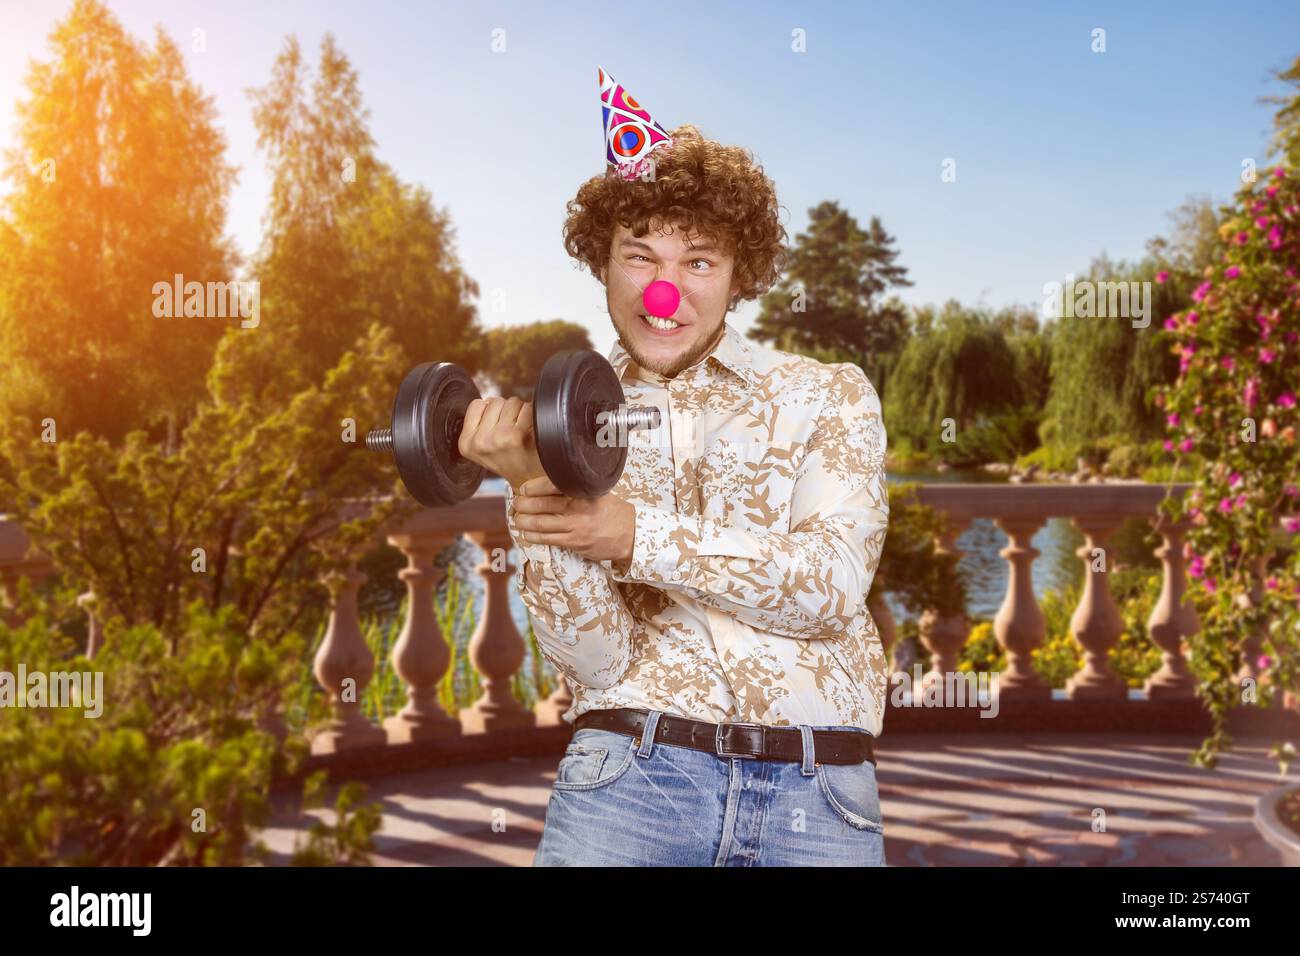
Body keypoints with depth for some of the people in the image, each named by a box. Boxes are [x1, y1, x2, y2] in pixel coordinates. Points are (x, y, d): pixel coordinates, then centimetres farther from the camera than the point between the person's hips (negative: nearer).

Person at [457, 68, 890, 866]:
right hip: (631, 773, 0)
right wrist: (535, 491, -16)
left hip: (820, 796, 0)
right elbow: (596, 657, -3)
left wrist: (642, 538, -15)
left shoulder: (829, 395, 6)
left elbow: (833, 582, -8)